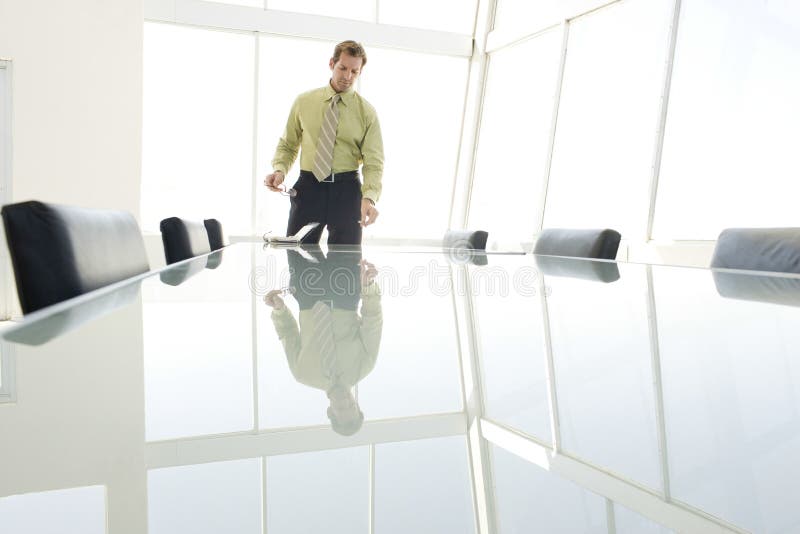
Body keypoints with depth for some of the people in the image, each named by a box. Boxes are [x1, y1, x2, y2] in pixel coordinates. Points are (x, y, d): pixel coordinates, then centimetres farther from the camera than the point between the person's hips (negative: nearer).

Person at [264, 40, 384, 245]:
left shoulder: (367, 112, 0)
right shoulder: (303, 102, 7)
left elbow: (373, 163, -7)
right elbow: (287, 145, 13)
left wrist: (369, 198, -25)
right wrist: (279, 170, -9)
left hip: (347, 190, -1)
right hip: (308, 188, 1)